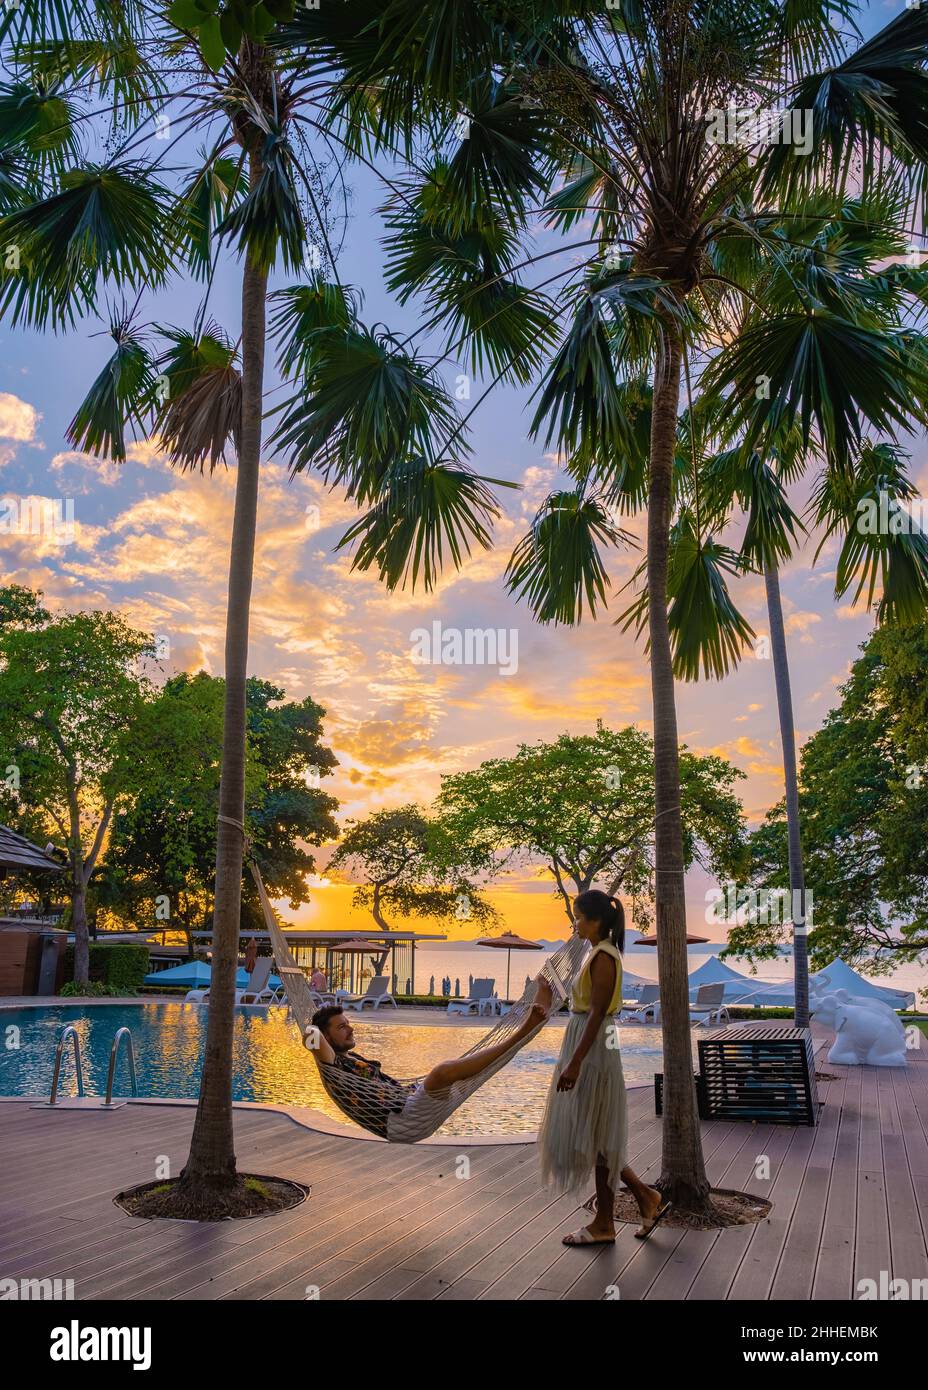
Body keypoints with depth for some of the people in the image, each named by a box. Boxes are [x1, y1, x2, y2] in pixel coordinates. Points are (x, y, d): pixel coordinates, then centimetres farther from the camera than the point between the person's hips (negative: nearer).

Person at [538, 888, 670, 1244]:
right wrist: (574, 1059, 22)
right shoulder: (600, 953, 12)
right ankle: (646, 1197, 23)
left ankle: (604, 1223, 14)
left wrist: (575, 1062, -23)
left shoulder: (603, 957, -18)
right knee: (592, 1135, 15)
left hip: (593, 1049, -10)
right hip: (585, 1044, 10)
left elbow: (597, 1013, -22)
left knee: (594, 1135, 1)